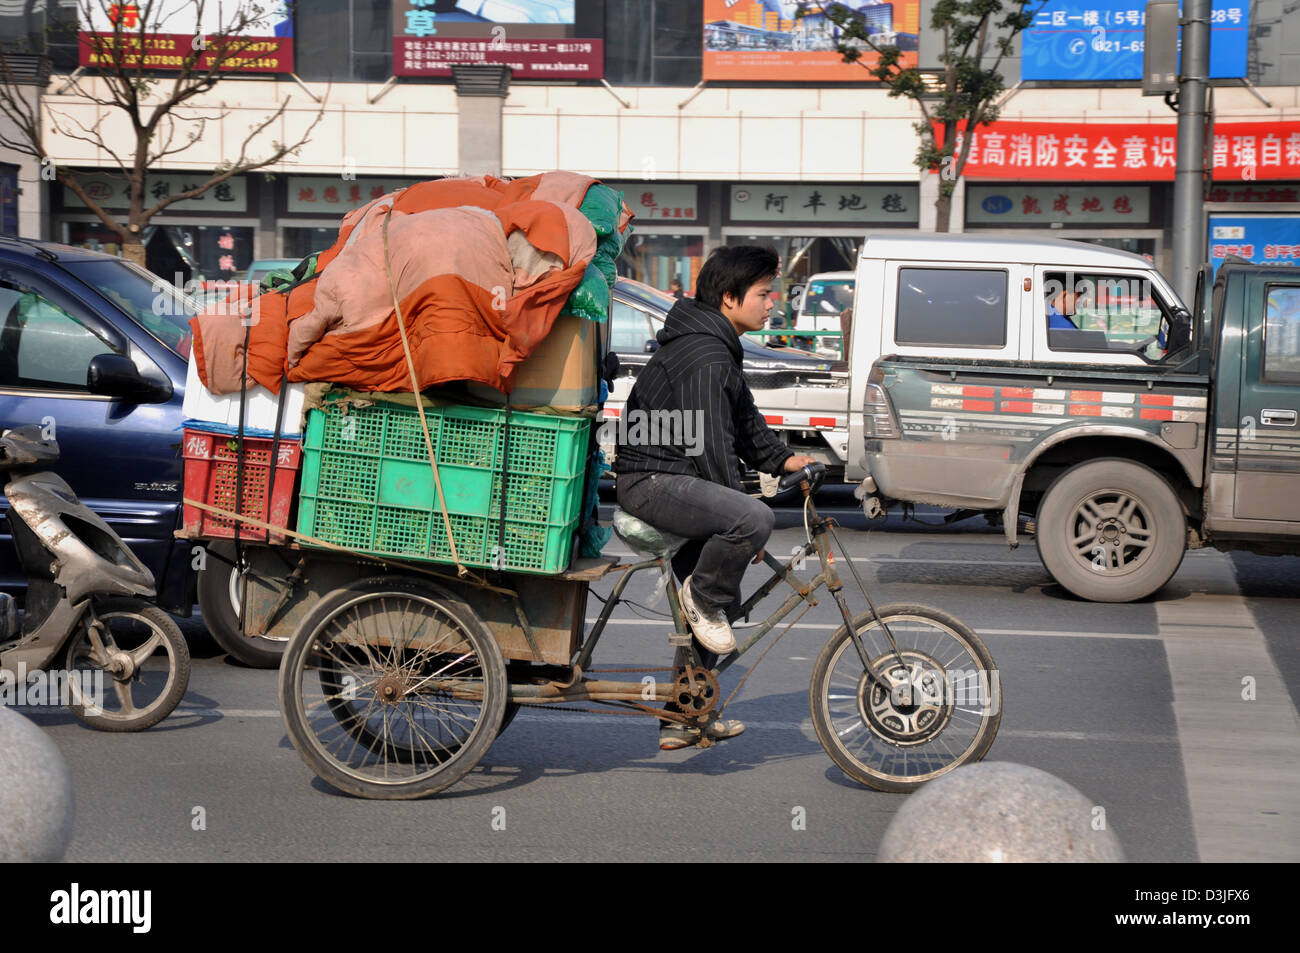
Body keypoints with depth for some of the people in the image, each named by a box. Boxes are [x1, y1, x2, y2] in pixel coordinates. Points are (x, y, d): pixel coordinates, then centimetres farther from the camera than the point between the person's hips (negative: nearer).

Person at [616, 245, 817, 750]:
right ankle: (703, 595, -9)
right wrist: (745, 525, -17)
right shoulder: (704, 357, -18)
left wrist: (781, 458, 13)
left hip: (674, 480, 11)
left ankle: (682, 720, 25)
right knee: (755, 517, -34)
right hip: (654, 481, -11)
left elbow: (742, 418, 26)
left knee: (712, 598, 16)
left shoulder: (717, 346, 16)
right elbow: (711, 445, -20)